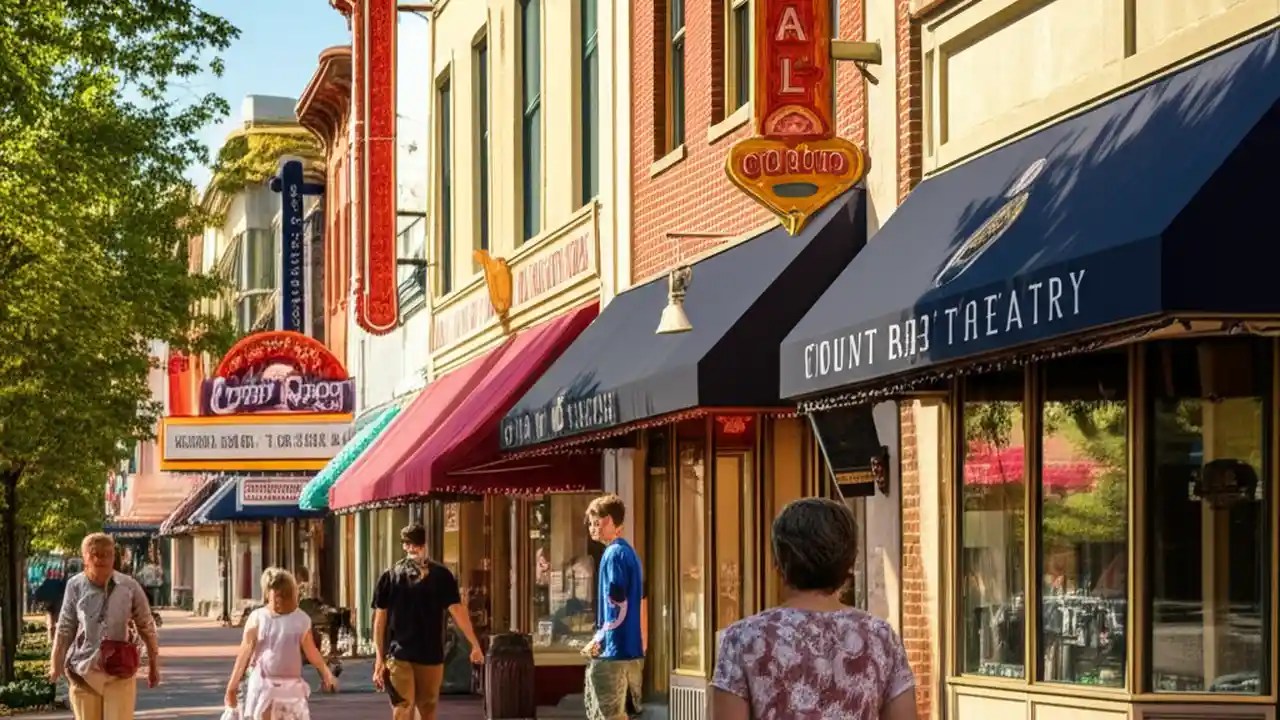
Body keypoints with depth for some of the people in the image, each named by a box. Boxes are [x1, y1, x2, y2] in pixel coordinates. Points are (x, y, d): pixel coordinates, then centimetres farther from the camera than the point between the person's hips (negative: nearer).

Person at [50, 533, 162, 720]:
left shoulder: (129, 586, -5)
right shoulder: (75, 586, -3)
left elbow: (146, 627, 4)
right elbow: (65, 628, 7)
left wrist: (153, 664, 7)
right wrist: (55, 663, 7)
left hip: (120, 672, -1)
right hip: (84, 670, 1)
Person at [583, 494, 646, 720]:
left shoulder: (614, 554, -13)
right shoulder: (629, 552, 15)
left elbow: (618, 608, -18)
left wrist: (598, 641, -11)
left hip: (614, 651, -9)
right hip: (632, 650, 9)